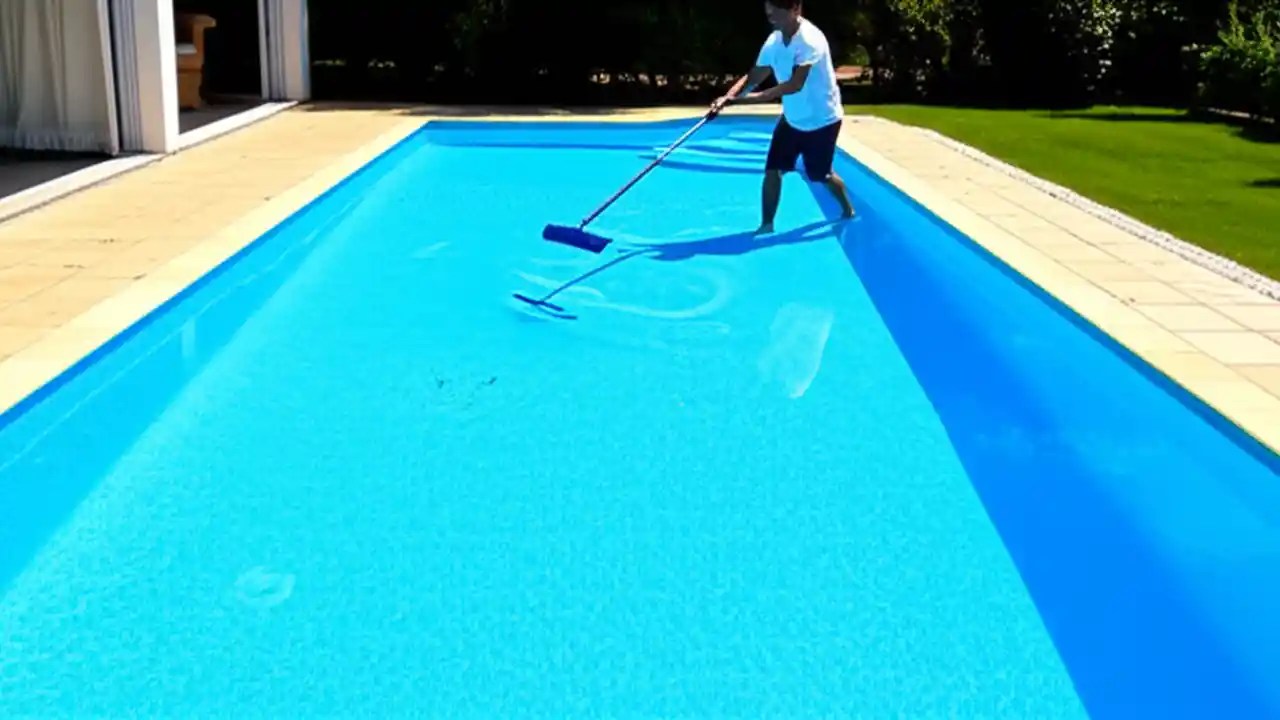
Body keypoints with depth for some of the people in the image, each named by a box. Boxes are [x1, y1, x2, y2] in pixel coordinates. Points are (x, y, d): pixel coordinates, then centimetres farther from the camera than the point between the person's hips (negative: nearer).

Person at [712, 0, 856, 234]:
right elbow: (754, 77, -5)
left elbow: (795, 85, -35)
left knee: (821, 175, 10)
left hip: (821, 119, -6)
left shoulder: (810, 40, -28)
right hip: (792, 118, 6)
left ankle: (849, 212, 37)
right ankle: (767, 224, 10)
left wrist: (754, 97, -41)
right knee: (772, 170, -2)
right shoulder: (774, 41, -5)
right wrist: (728, 97, -23)